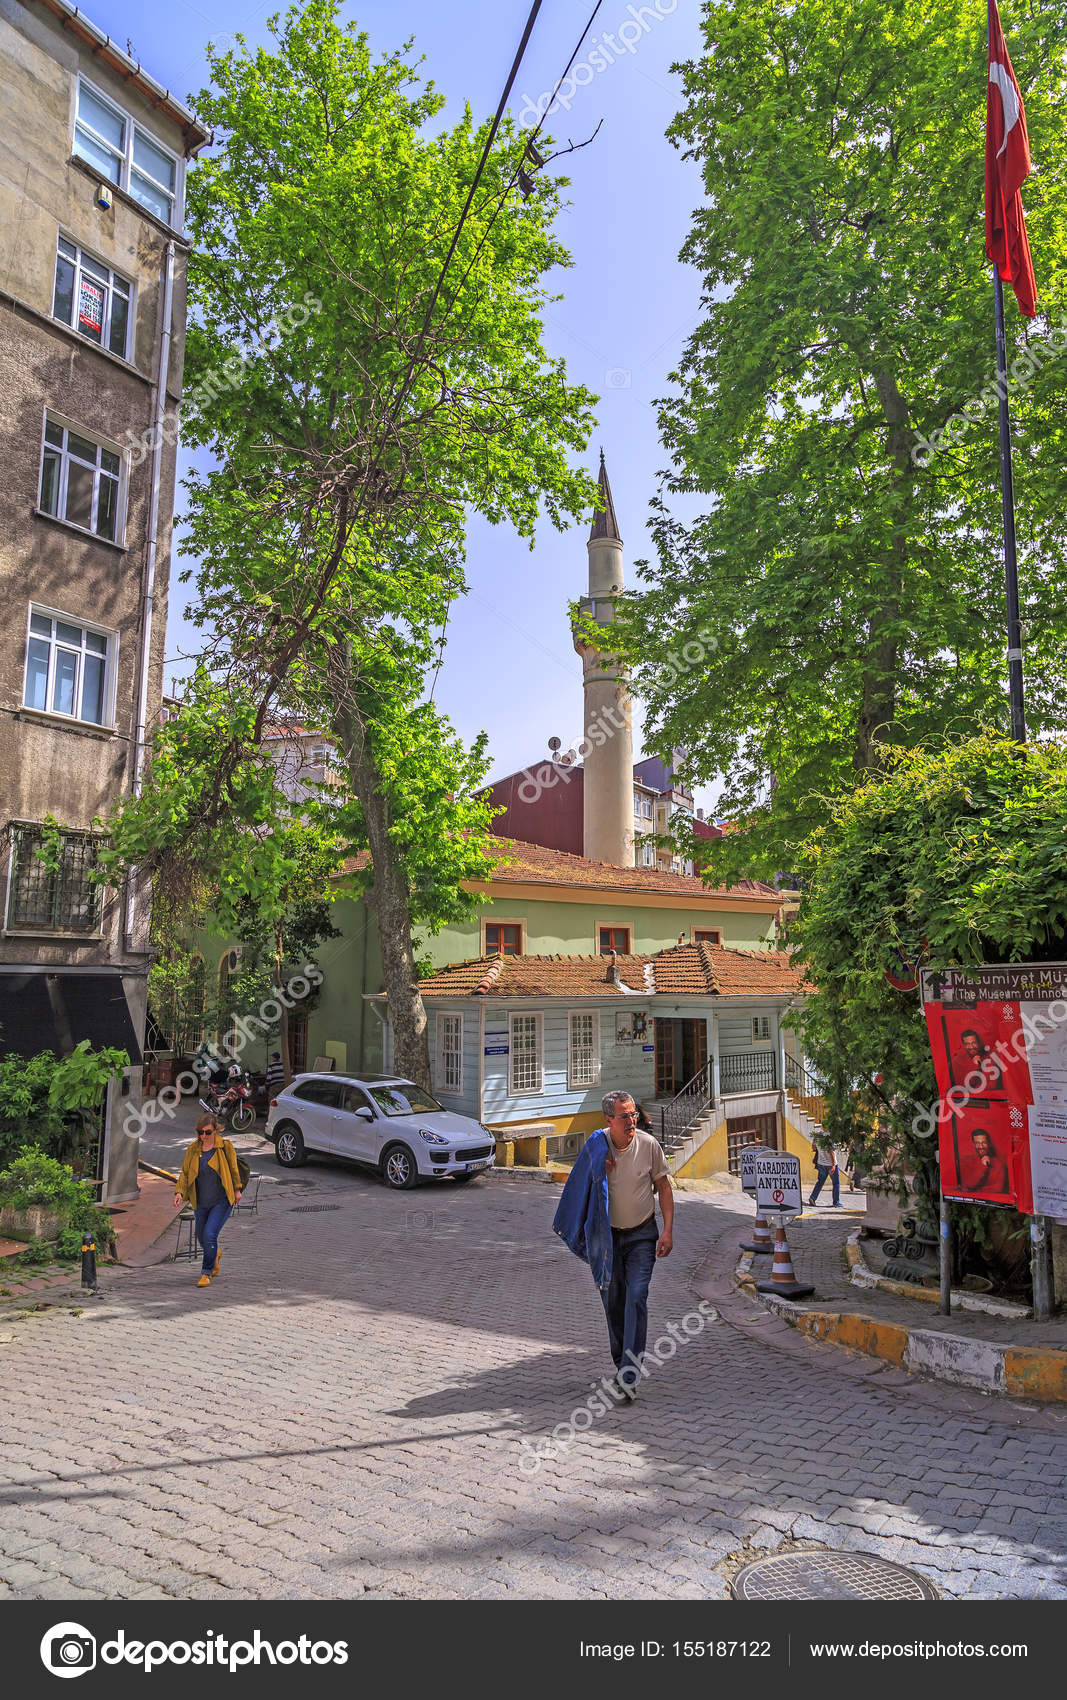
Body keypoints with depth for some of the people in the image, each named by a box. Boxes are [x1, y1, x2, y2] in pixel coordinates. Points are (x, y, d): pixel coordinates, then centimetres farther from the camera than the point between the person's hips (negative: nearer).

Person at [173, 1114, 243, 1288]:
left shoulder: (225, 1146, -9)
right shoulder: (192, 1149, -1)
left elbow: (234, 1168, 2)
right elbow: (185, 1172, 1)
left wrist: (237, 1189, 8)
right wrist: (180, 1192, -14)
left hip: (222, 1200, -4)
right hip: (201, 1202, 4)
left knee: (209, 1234, -17)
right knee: (202, 1237, 16)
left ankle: (206, 1274, -2)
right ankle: (216, 1255, 49)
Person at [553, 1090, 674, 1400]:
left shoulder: (649, 1145, -12)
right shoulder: (596, 1147, -11)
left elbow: (663, 1187, -1)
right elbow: (583, 1188, 2)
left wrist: (668, 1230, -6)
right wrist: (602, 1172, -19)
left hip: (642, 1235, -2)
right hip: (607, 1235, 2)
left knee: (636, 1297, -13)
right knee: (612, 1301, 10)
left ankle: (629, 1374, -10)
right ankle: (622, 1362, 28)